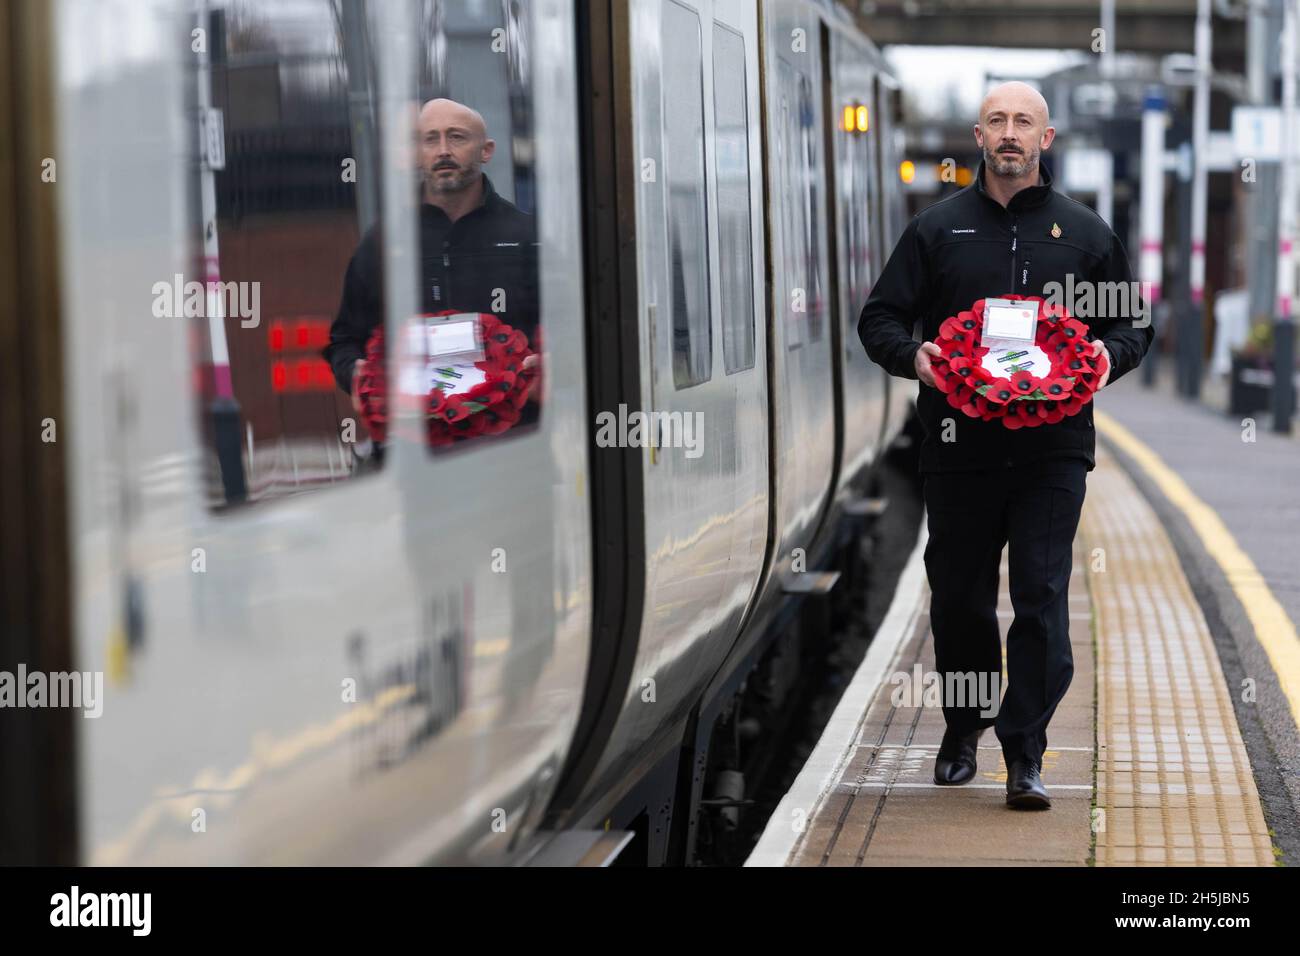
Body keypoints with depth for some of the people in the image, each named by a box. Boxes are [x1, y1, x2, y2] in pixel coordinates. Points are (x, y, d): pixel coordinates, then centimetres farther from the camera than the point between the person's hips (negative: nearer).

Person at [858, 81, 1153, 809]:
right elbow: (879, 318, 8)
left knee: (1042, 597, -8)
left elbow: (1134, 323, 14)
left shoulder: (1085, 232, 8)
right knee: (959, 596, 9)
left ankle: (1026, 754, -4)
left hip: (1052, 447, -1)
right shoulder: (938, 229, 7)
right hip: (959, 444, 1)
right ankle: (963, 728, 30)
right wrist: (911, 355, -13)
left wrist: (1110, 355, -8)